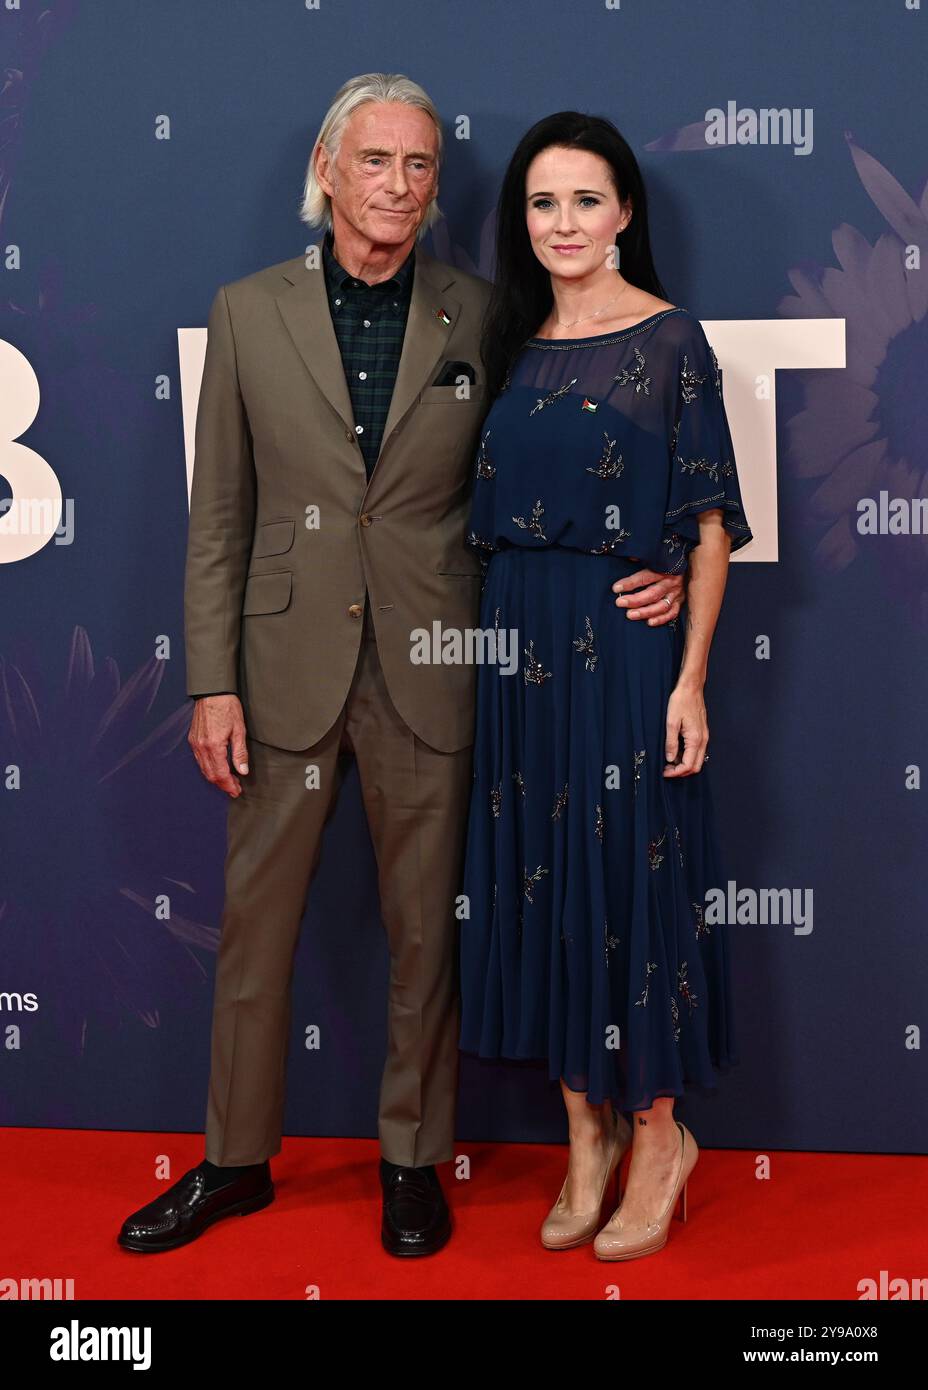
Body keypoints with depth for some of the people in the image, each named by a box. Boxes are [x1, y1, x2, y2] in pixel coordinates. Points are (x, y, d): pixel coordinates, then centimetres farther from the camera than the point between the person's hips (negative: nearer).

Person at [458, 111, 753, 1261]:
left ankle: (658, 1133, 19)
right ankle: (588, 1131, 23)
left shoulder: (669, 337, -5)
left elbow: (711, 521, -8)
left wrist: (690, 678, -13)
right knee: (541, 876, 8)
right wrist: (505, 637, 4)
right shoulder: (515, 344, 11)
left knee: (632, 872, 1)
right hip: (523, 644, 6)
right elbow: (498, 515, 13)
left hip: (627, 644, -5)